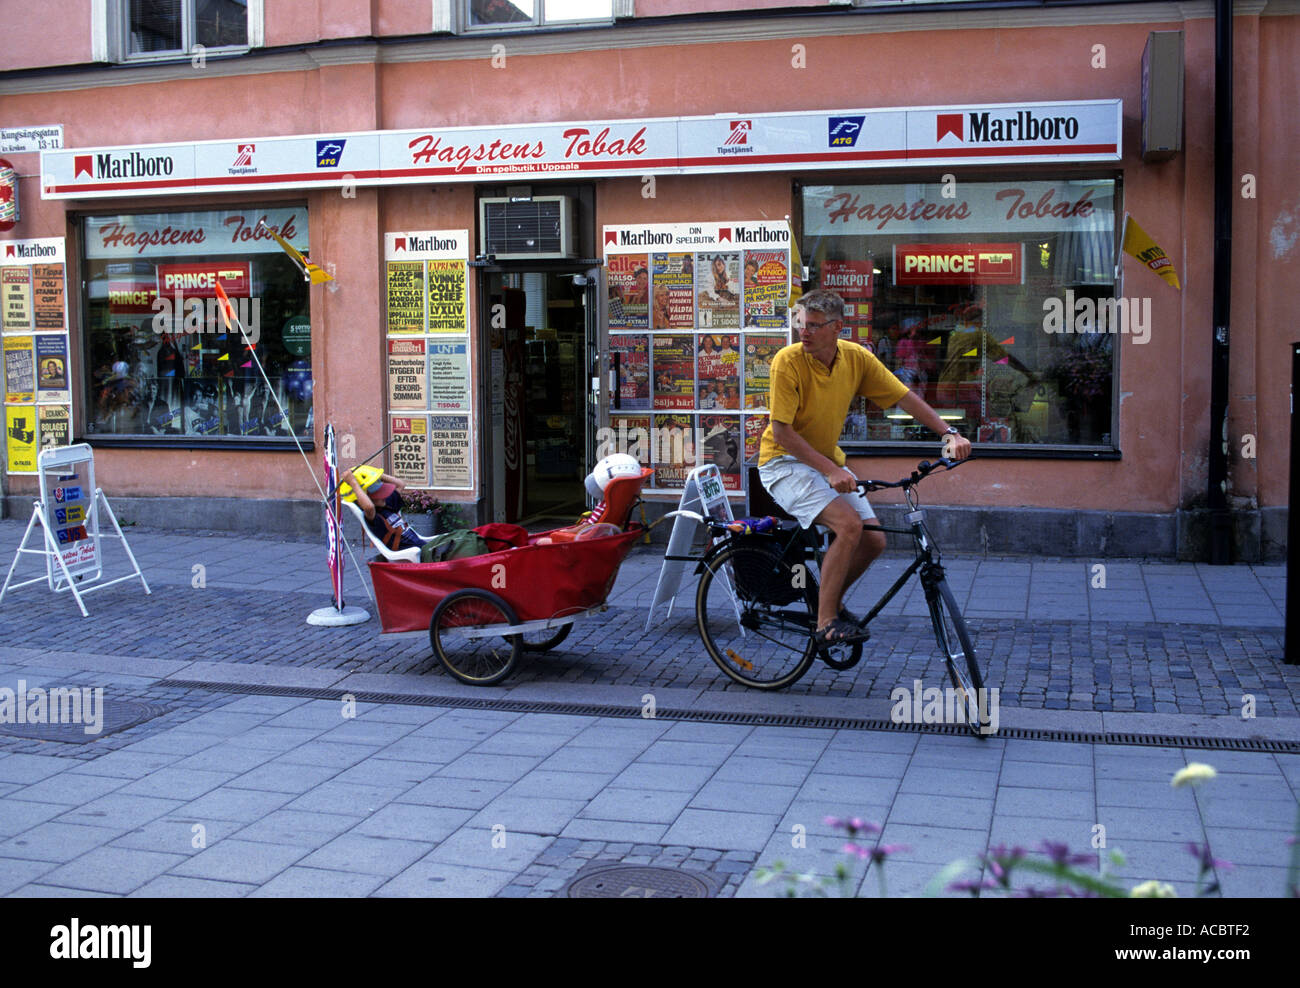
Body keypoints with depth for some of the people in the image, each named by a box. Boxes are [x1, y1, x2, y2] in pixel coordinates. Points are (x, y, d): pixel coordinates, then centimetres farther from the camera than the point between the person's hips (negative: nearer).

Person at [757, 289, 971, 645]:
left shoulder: (856, 358, -7)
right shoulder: (788, 361, -21)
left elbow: (905, 398, 0)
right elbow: (781, 432, -22)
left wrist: (950, 434, -9)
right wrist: (830, 471, -29)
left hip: (828, 460, 6)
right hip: (785, 462, -6)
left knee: (874, 540, -4)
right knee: (849, 523, -26)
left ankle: (830, 601, 20)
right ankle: (826, 621, -15)